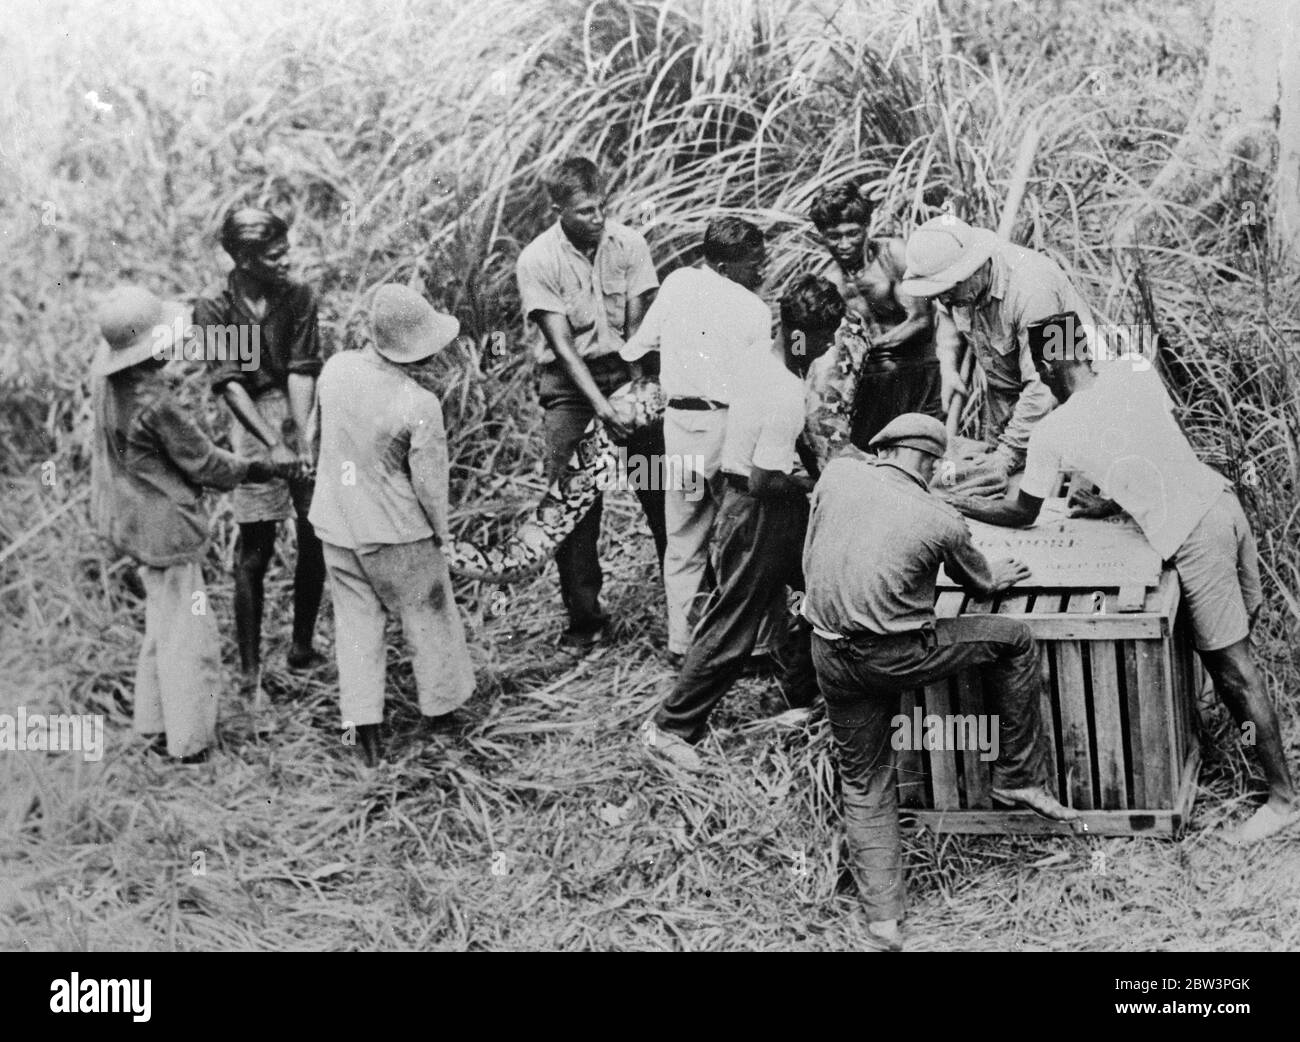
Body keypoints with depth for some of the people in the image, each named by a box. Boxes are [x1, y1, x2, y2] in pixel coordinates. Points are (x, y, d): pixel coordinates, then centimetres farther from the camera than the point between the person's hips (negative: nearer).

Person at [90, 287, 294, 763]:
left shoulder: (105, 369, -8)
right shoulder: (156, 404, -32)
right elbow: (204, 464, -19)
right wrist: (262, 469, -5)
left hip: (124, 512, 9)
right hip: (162, 526, -9)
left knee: (164, 618, 25)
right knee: (187, 632, 6)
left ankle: (157, 723, 37)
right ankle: (189, 742, 19)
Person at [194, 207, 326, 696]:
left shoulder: (299, 297, -1)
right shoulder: (214, 309, -9)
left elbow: (302, 371, -7)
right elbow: (230, 383, -15)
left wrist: (300, 439, -20)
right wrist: (275, 444, -24)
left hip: (303, 415, 3)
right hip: (253, 421, -3)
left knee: (316, 538, 5)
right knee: (255, 549, -1)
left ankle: (302, 647, 23)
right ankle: (250, 668, 7)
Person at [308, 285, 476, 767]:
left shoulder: (337, 368, -9)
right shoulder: (419, 407, -24)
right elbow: (430, 484, -15)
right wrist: (441, 531, 1)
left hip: (335, 525, 4)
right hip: (396, 534, -4)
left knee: (355, 620, 13)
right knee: (427, 616, 16)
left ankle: (363, 728, 11)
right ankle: (440, 708, 32)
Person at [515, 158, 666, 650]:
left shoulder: (628, 244, -4)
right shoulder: (537, 260, -11)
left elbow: (638, 325, -5)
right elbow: (561, 342, -14)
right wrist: (599, 405, -23)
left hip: (628, 370, 2)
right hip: (569, 382, -2)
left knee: (662, 489, -2)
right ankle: (584, 617, 7)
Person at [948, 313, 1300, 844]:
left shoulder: (1052, 433, -9)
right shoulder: (1136, 369, 4)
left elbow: (1021, 514, 6)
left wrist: (968, 506, 22)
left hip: (1192, 537, -6)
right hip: (1222, 498, 6)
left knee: (1235, 668, 2)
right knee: (1238, 638, 19)